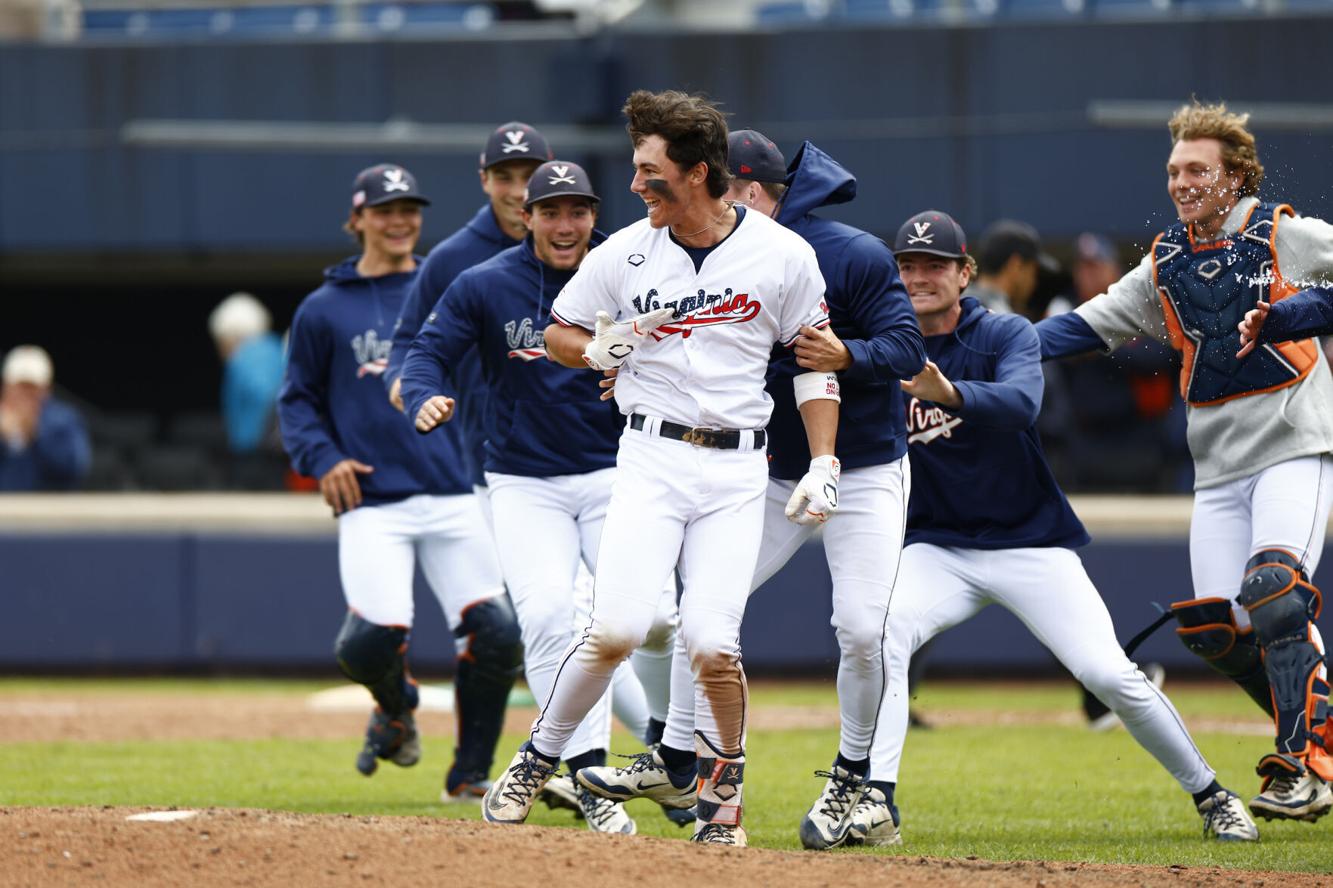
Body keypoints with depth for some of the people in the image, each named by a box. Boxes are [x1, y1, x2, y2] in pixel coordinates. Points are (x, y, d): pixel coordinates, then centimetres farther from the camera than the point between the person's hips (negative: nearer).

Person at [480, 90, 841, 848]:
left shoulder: (784, 255, -2)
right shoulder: (625, 253, 1)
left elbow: (817, 363, 7)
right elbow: (559, 333, 15)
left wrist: (824, 463, -2)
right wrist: (599, 351, -8)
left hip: (738, 470, -1)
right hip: (653, 456, 1)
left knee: (710, 642, -12)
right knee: (617, 627, -16)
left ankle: (722, 795, 9)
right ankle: (540, 758, 5)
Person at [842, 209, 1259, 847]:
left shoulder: (1006, 336, -6)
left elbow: (1020, 403, -28)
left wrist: (950, 393, -48)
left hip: (1032, 543, -2)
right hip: (939, 550, 2)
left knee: (1109, 675, -12)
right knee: (880, 634, -27)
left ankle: (1210, 795, 8)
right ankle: (876, 803, -28)